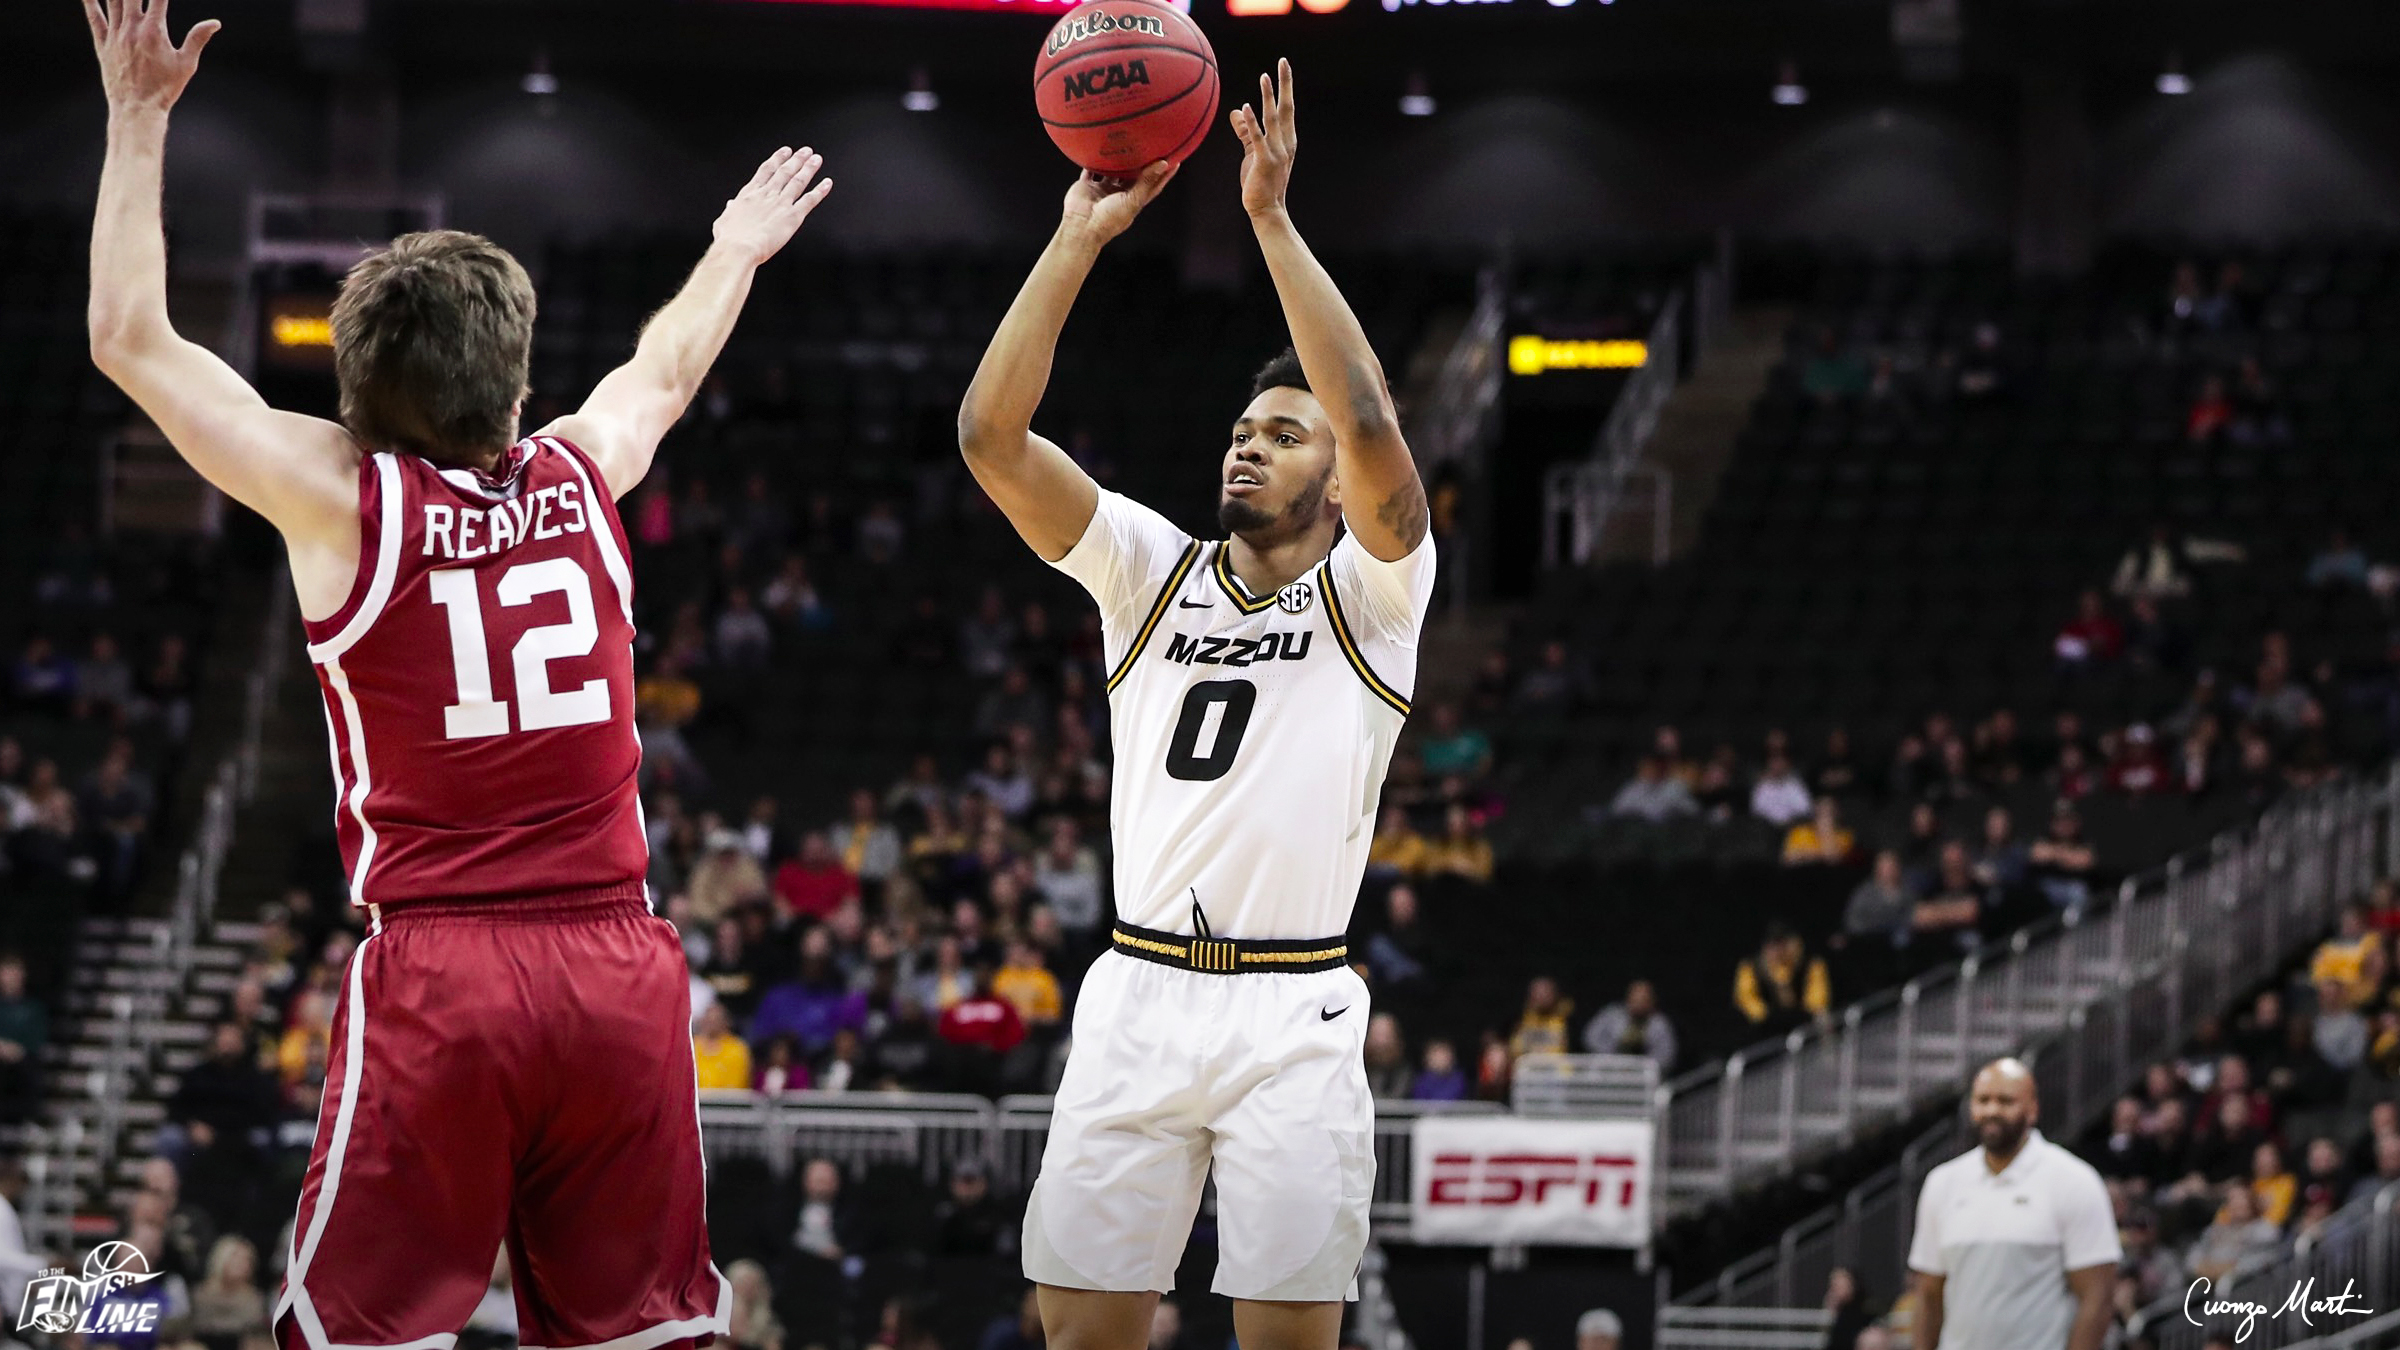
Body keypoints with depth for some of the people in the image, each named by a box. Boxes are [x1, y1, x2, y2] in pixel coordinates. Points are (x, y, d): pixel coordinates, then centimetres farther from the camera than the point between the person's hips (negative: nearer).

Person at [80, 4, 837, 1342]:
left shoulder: (347, 497, -1)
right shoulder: (581, 475, 9)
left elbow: (131, 339, 4)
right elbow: (667, 368, 33)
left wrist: (141, 119, 12)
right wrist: (739, 250, 54)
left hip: (440, 971, -4)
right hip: (619, 966, 4)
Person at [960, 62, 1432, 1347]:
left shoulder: (1369, 593, 3)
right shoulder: (1151, 569, 12)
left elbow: (1373, 430, -17)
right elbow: (990, 436, 0)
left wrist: (1273, 219, -17)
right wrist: (1080, 236, -5)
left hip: (1294, 1015, -3)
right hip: (1138, 996, 3)